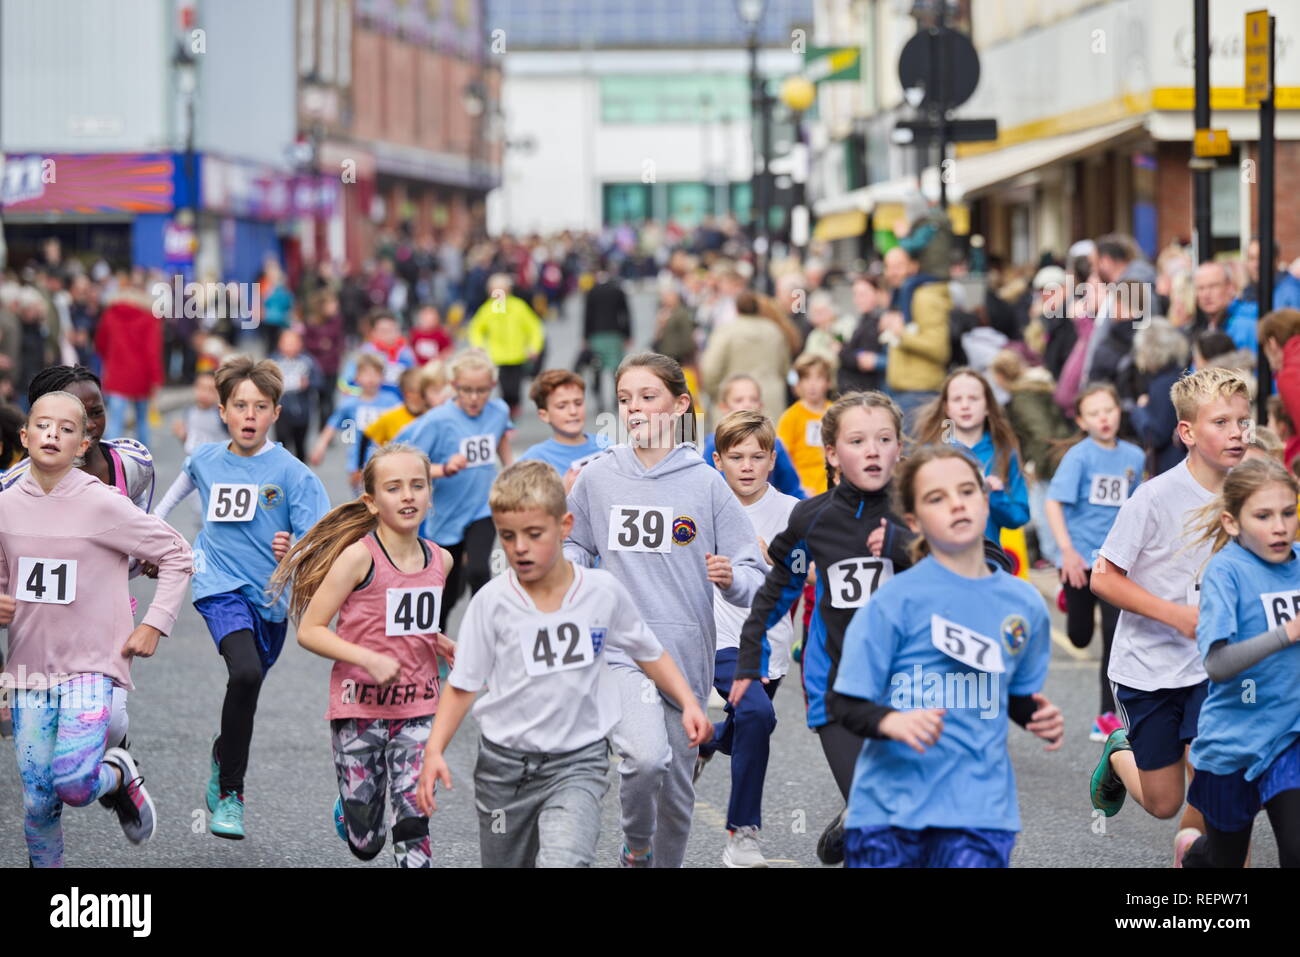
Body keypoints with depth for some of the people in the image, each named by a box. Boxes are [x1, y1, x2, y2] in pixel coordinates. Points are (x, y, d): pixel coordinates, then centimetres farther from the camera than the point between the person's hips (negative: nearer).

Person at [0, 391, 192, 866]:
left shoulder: (104, 505, -10)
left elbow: (177, 555, -1)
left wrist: (155, 624, -6)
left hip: (90, 665, -4)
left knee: (73, 783, -19)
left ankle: (120, 774, 14)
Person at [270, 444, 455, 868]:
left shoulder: (441, 560, 3)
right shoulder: (360, 558, -13)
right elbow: (309, 630, -12)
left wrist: (441, 644, 2)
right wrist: (370, 660, -23)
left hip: (417, 710, 3)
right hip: (360, 709, -3)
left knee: (413, 824, -12)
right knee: (365, 843, 6)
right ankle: (352, 808, 41)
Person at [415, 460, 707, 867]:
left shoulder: (604, 591, -6)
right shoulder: (492, 602, -8)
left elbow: (649, 653, 9)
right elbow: (462, 685, -3)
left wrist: (688, 703, -4)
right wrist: (434, 750, -14)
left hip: (576, 761, -2)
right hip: (505, 764, 2)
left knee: (564, 861, -26)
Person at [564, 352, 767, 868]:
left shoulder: (706, 483, 0)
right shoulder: (598, 477, 2)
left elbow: (756, 577, 1)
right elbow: (574, 543, 20)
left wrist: (732, 578, -20)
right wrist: (566, 566, -1)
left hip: (686, 649, 1)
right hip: (621, 646, -1)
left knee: (678, 783, 10)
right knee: (645, 756, -25)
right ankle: (636, 844, 3)